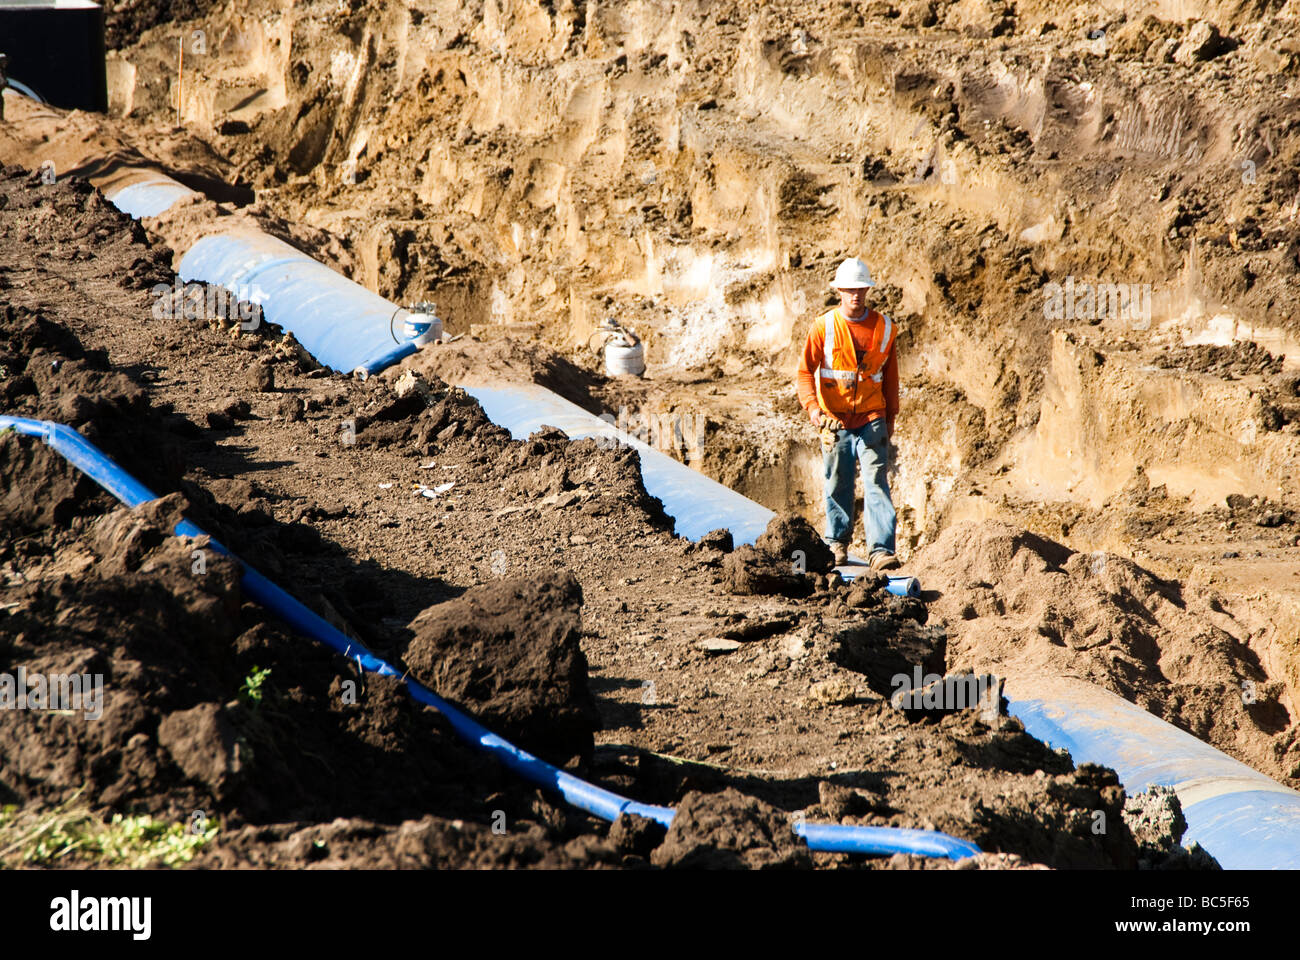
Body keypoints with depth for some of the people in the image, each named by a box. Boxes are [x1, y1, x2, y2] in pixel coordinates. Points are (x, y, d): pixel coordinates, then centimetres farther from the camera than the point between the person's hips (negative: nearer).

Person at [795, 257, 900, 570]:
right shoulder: (823, 327, -3)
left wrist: (891, 416, 17)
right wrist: (812, 406, -21)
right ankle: (837, 543, 27)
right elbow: (805, 371, -5)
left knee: (876, 482, -10)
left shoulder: (884, 328, 4)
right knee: (837, 485, 8)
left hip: (872, 419, 0)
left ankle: (881, 549, -15)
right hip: (835, 420, 0)